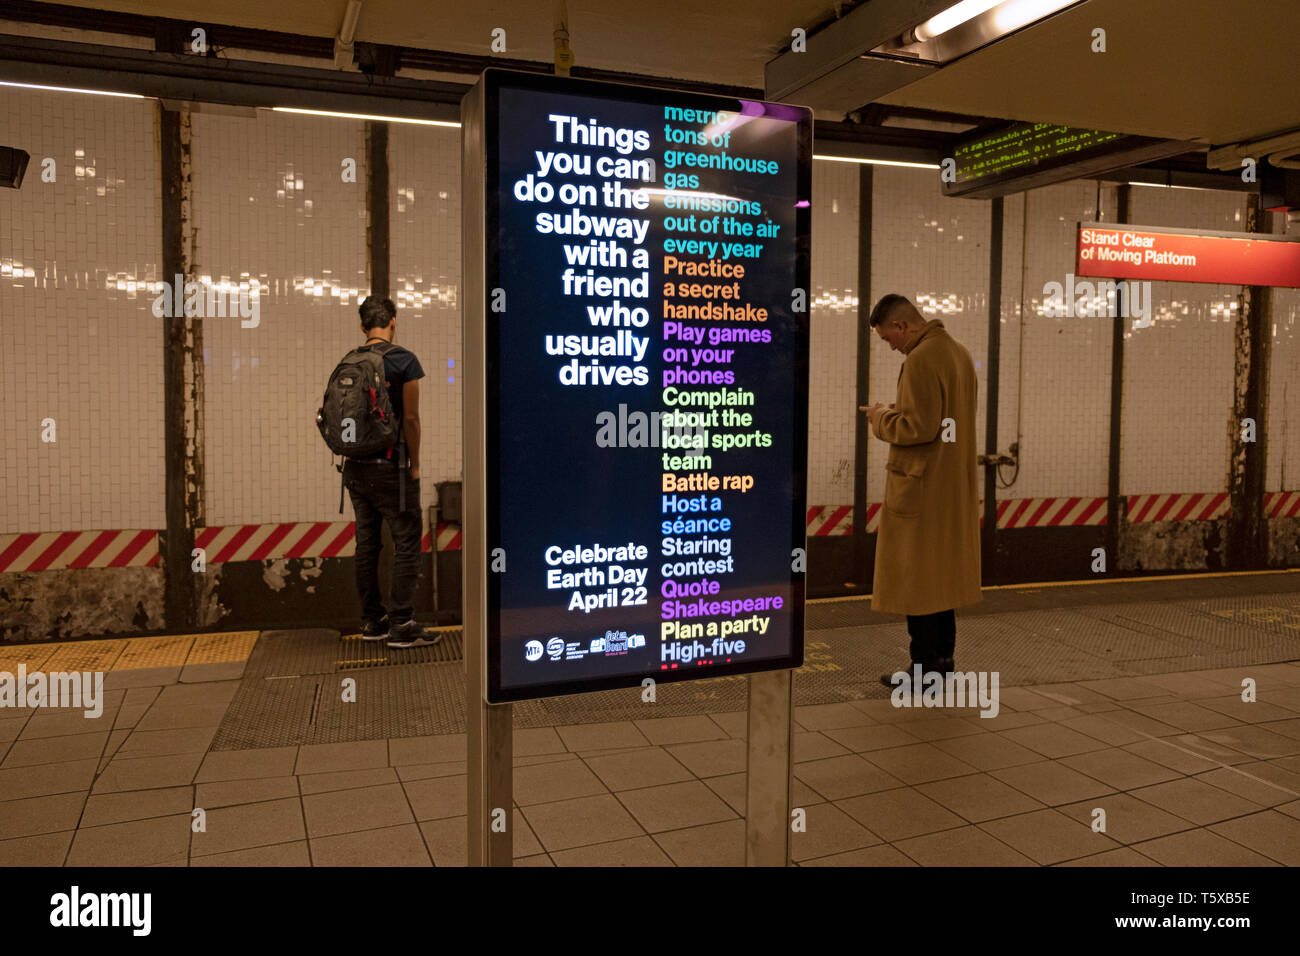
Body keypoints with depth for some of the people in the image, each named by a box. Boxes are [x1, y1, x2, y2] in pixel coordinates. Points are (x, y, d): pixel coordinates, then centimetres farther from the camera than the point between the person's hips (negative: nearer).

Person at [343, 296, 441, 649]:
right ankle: (401, 625, 0)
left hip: (356, 466, 6)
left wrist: (354, 452, 17)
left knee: (366, 543, 11)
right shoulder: (404, 360, -9)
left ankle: (372, 620, 19)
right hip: (390, 466, -6)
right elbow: (411, 418, -11)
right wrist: (415, 464, -3)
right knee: (407, 543, -1)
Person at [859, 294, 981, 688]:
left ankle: (925, 666, 6)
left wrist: (881, 417, -7)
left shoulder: (919, 360, -18)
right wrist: (895, 412, 12)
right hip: (955, 486, 10)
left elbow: (918, 427, -24)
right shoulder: (959, 352, 13)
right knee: (944, 572, 16)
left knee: (915, 576, -1)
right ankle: (943, 657, 25)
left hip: (920, 486, -10)